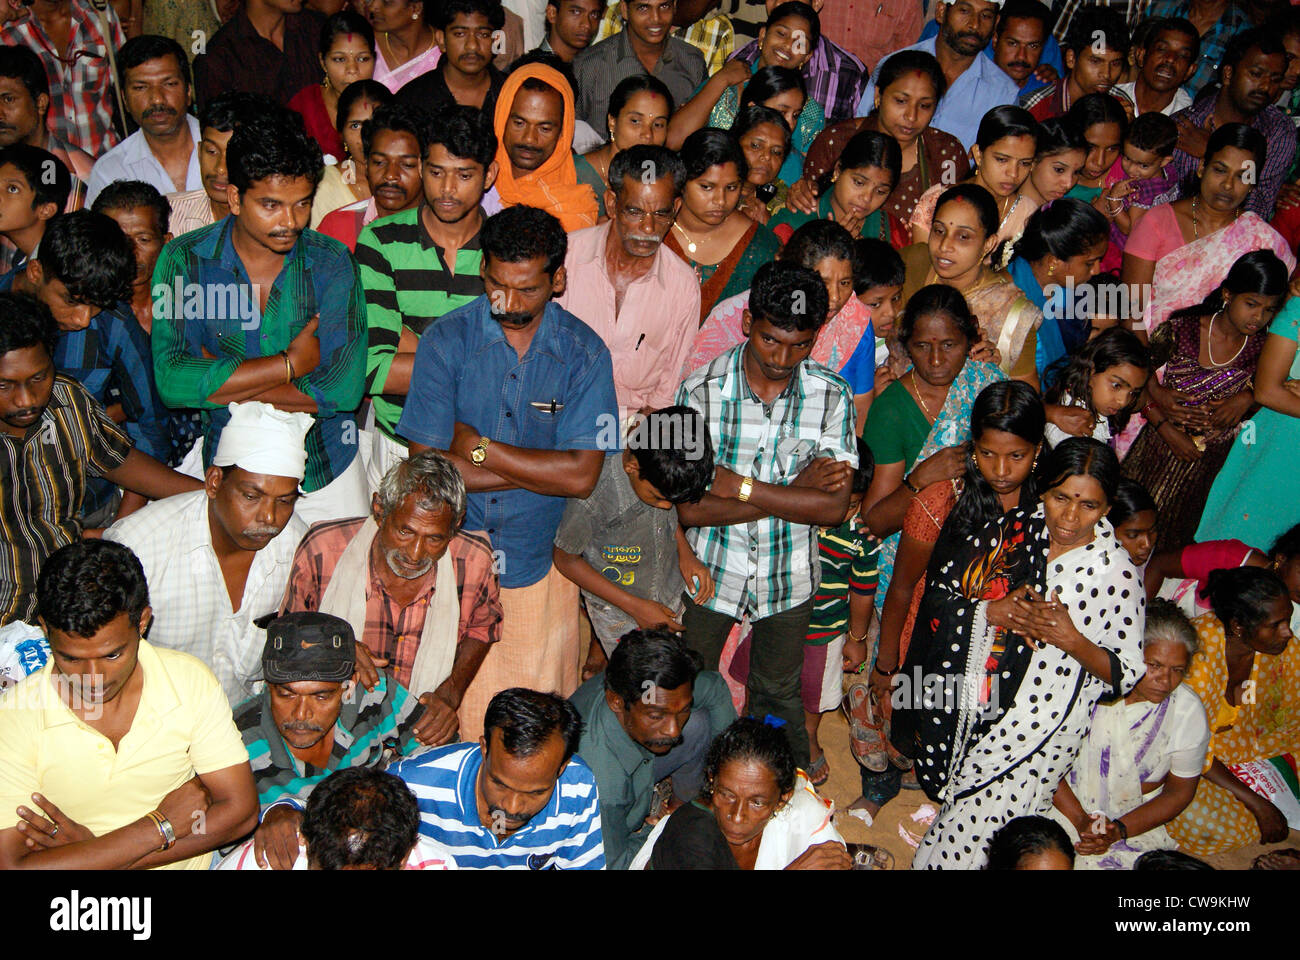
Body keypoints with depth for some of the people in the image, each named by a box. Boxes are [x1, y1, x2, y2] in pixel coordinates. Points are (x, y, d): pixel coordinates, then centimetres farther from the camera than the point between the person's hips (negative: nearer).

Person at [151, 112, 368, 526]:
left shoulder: (331, 262, -6)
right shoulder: (184, 260, -6)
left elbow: (344, 389, -16)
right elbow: (172, 382, -18)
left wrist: (217, 379, -14)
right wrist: (292, 364, -16)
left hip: (327, 468, 0)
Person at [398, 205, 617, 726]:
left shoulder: (584, 352, -4)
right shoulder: (446, 340, -6)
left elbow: (582, 476, -13)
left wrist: (480, 448, -12)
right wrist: (542, 469, -12)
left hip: (539, 566, 1)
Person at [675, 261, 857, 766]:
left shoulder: (831, 395, -12)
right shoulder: (699, 390, -17)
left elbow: (834, 507, -18)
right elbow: (690, 508, -21)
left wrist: (742, 487, -23)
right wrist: (791, 493, -24)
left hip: (789, 580, 1)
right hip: (710, 573, -1)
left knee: (779, 695, 22)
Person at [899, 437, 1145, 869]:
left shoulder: (1117, 573, -10)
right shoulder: (1012, 530, -3)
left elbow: (1126, 675, -5)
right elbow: (936, 595, -1)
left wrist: (1072, 640, -22)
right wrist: (993, 612, -18)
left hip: (1039, 735, -3)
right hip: (969, 712, 3)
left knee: (968, 838, -2)